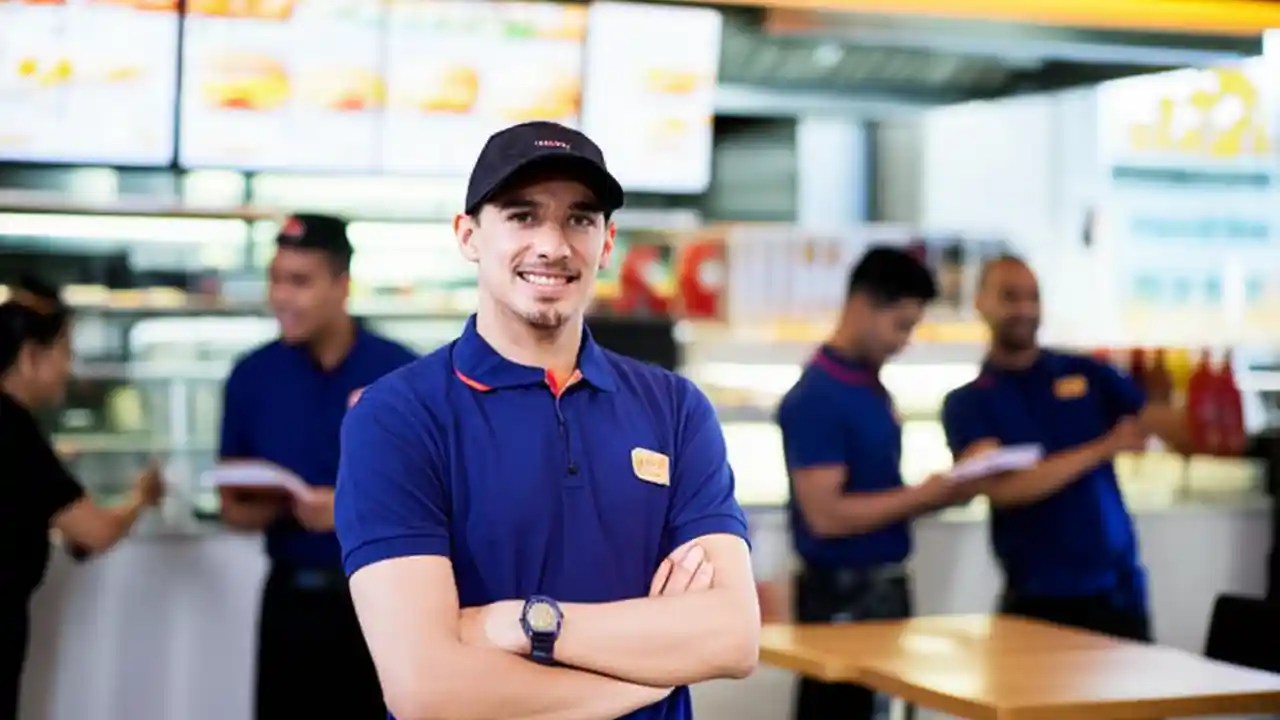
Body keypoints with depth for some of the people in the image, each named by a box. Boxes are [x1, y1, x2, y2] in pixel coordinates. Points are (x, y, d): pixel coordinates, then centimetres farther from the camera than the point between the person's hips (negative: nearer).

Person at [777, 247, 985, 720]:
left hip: (883, 588, 9)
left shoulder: (872, 388, 12)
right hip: (842, 596, -9)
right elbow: (826, 515, -21)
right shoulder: (816, 398, -16)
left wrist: (944, 493, 2)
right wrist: (923, 496, -16)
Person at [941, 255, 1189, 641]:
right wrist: (1103, 449, -18)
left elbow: (1179, 430, -1)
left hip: (1118, 586, 2)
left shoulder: (1088, 374, 8)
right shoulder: (967, 403, 1)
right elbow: (1001, 487, -15)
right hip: (1036, 597, -2)